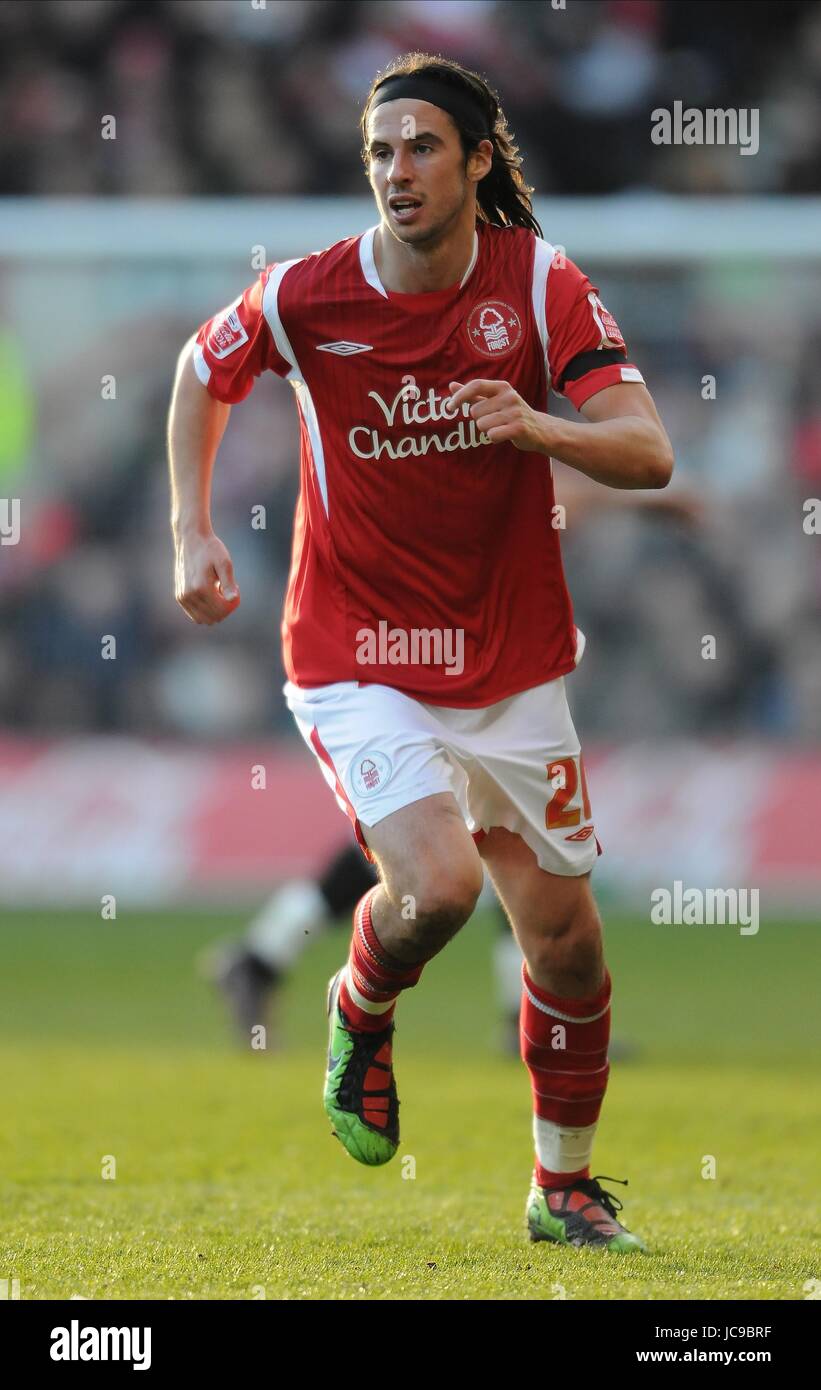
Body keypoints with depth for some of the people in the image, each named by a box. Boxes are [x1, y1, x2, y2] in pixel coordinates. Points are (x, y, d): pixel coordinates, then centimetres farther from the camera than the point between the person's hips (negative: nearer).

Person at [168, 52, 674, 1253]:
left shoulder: (540, 284, -10)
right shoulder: (306, 297, -11)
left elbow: (649, 453, -17)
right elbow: (203, 371, 11)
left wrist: (538, 428, -36)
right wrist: (193, 533, 3)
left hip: (513, 667, 2)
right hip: (358, 662, -2)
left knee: (565, 933, 6)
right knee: (439, 881, -25)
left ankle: (565, 1188, 27)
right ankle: (361, 1014, 11)